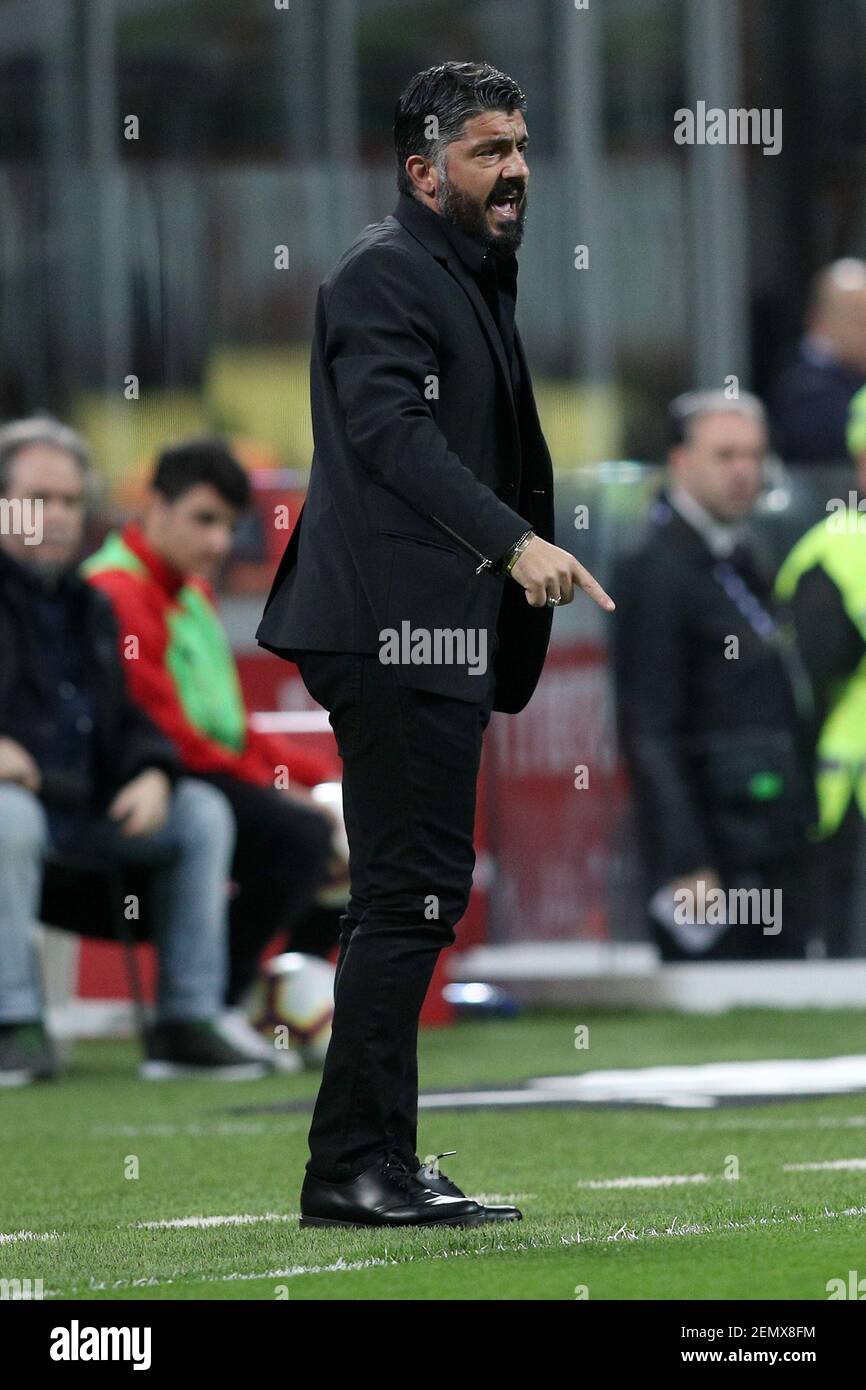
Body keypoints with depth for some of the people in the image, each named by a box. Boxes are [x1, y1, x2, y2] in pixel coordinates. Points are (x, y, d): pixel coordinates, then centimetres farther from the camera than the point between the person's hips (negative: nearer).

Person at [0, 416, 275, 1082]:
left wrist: (152, 775, -2)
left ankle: (189, 1020, -8)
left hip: (87, 807, 7)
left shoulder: (89, 605, 22)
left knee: (203, 810, -7)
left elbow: (125, 716, 22)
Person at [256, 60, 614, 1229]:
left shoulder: (476, 279, 22)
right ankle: (356, 1165, -10)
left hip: (437, 633, 10)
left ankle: (368, 1164, 15)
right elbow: (393, 429, -24)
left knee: (417, 894, 11)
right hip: (396, 629, -10)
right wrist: (515, 541, -32)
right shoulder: (384, 274, -10)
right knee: (411, 890, -12)